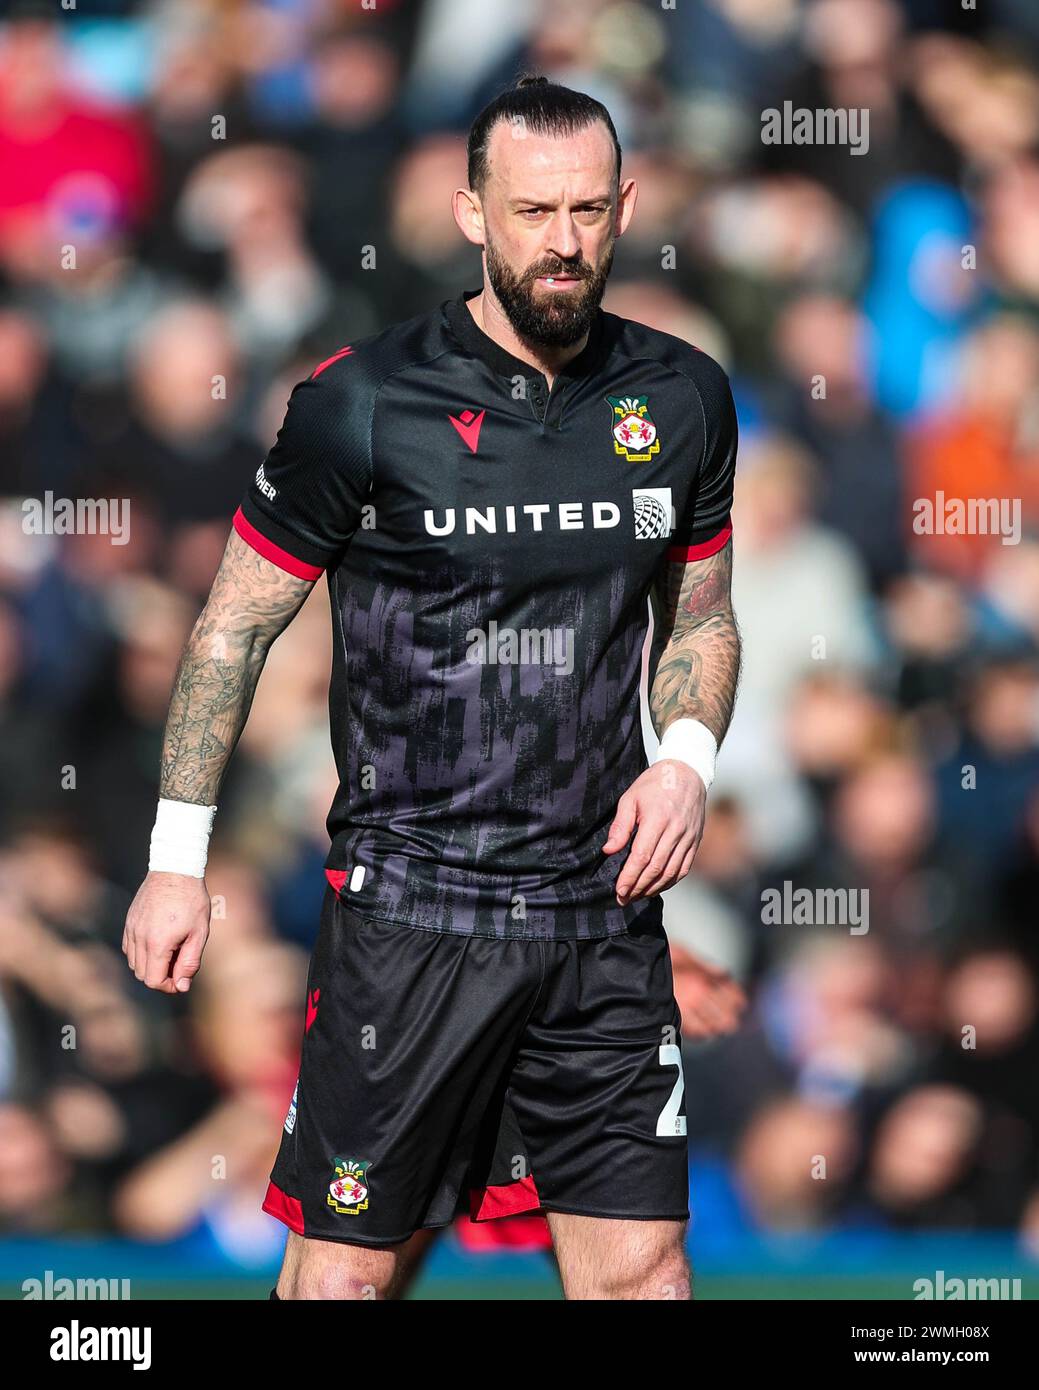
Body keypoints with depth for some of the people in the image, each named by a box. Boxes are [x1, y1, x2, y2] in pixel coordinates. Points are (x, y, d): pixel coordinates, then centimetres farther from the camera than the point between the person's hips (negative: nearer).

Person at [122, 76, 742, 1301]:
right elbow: (234, 627, 1)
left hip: (602, 908, 3)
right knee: (348, 1264, 1)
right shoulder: (364, 404, -8)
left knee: (639, 1266, 2)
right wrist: (177, 859, 1)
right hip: (408, 909, -3)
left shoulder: (682, 399, 4)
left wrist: (688, 755, -2)